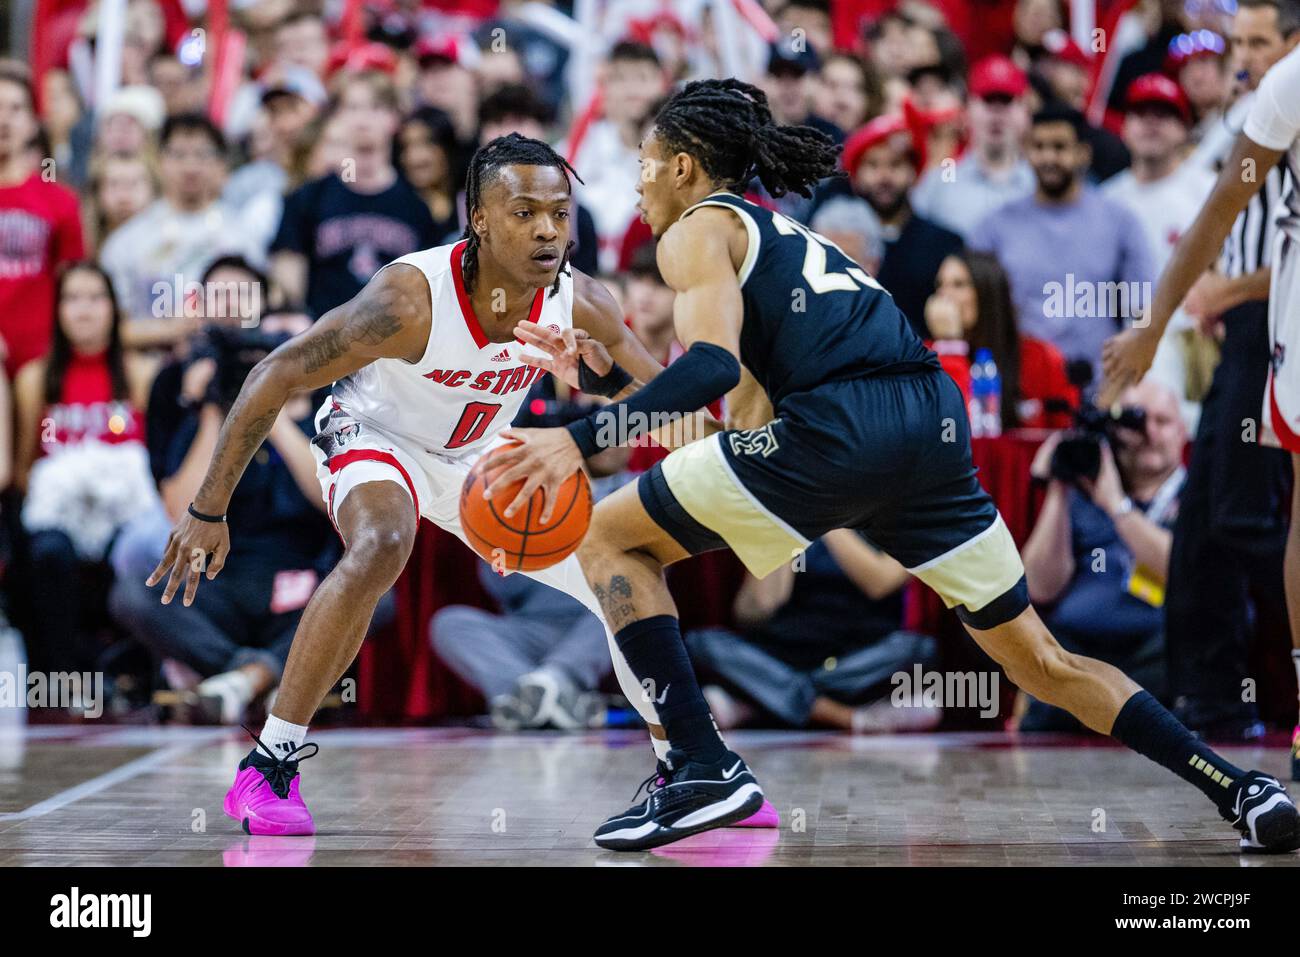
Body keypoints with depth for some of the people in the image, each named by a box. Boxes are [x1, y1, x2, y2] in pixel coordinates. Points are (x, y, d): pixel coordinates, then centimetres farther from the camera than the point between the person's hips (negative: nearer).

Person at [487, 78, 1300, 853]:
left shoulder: (698, 230, 9)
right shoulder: (785, 233, 33)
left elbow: (714, 366, -10)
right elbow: (745, 383, 34)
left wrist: (582, 438, -15)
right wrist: (617, 372, 34)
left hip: (839, 427, -8)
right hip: (934, 418, 8)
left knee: (611, 538, 9)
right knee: (1037, 659, 15)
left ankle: (701, 768, -2)